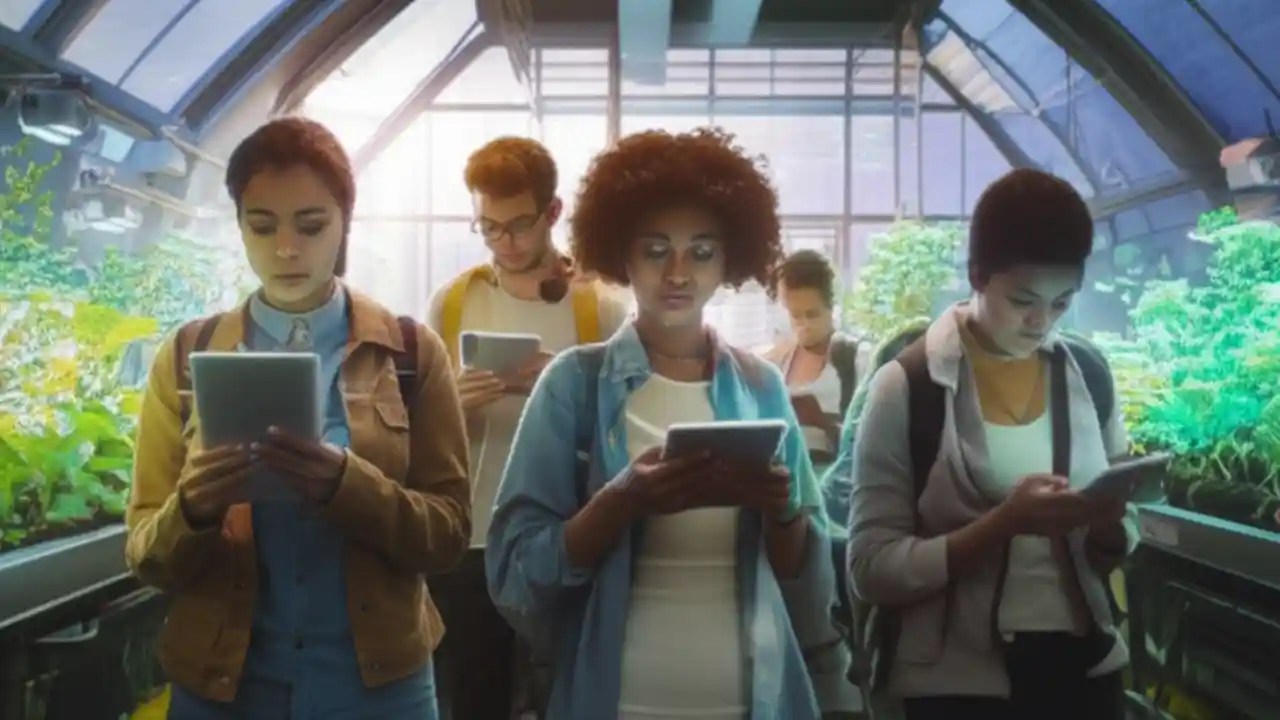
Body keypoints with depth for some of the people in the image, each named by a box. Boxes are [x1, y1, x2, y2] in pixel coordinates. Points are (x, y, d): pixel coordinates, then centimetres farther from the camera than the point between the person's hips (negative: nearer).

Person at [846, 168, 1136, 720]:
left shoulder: (1089, 374, 1)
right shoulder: (906, 386, -13)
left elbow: (1116, 546, 10)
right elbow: (870, 568, -14)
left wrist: (1107, 526, -12)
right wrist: (1004, 522, -25)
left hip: (1086, 666, 4)